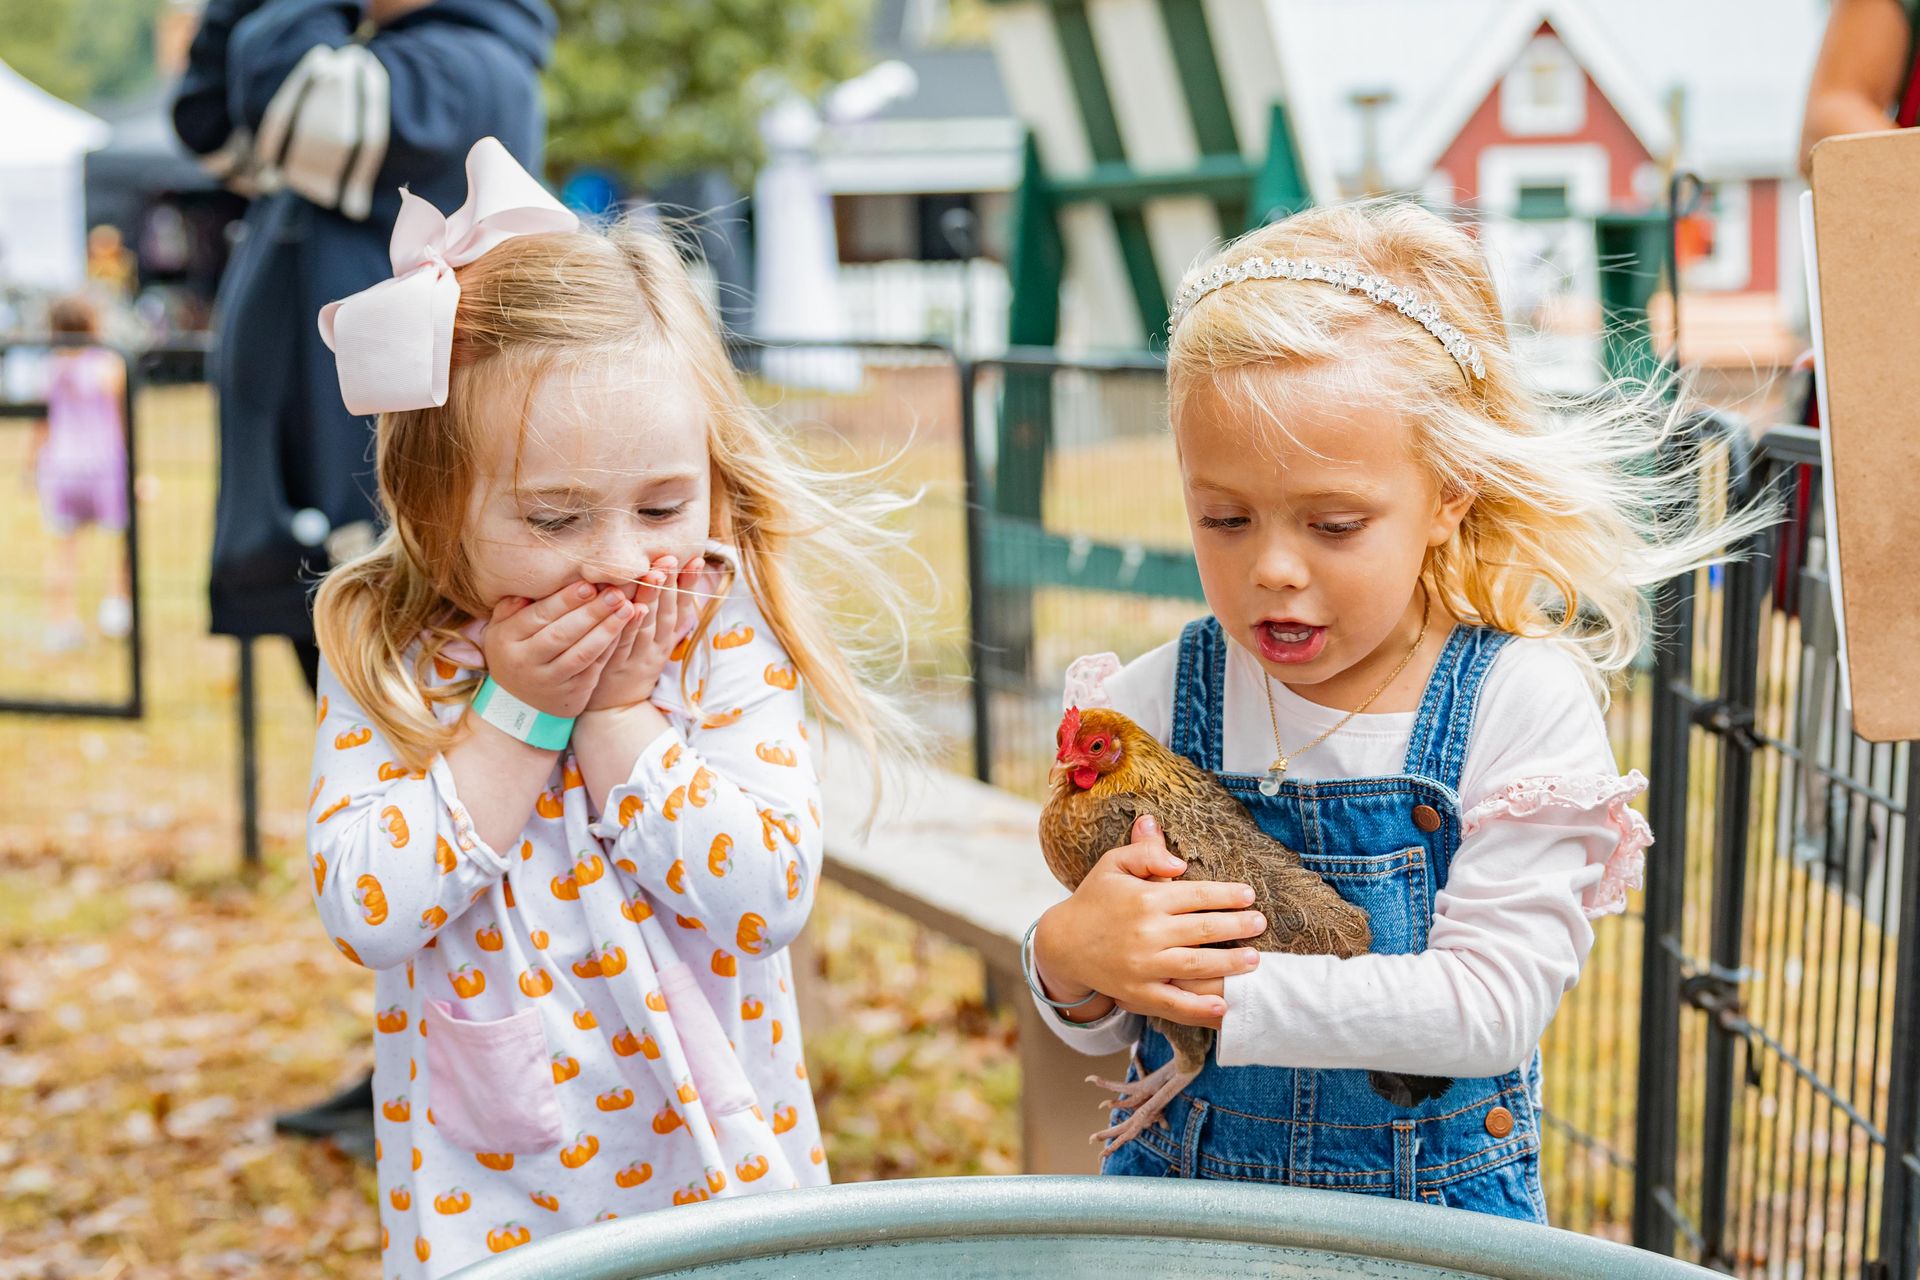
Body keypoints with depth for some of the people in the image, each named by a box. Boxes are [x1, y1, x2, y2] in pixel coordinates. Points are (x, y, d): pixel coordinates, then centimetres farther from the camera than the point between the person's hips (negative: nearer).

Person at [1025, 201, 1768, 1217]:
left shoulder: (1524, 705, -12)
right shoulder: (1154, 704, -6)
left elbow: (1490, 1007, -18)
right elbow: (1104, 1026, -1)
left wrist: (1226, 988, -23)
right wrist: (1069, 961, -24)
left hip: (1437, 1209, 0)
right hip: (1179, 1190, 1)